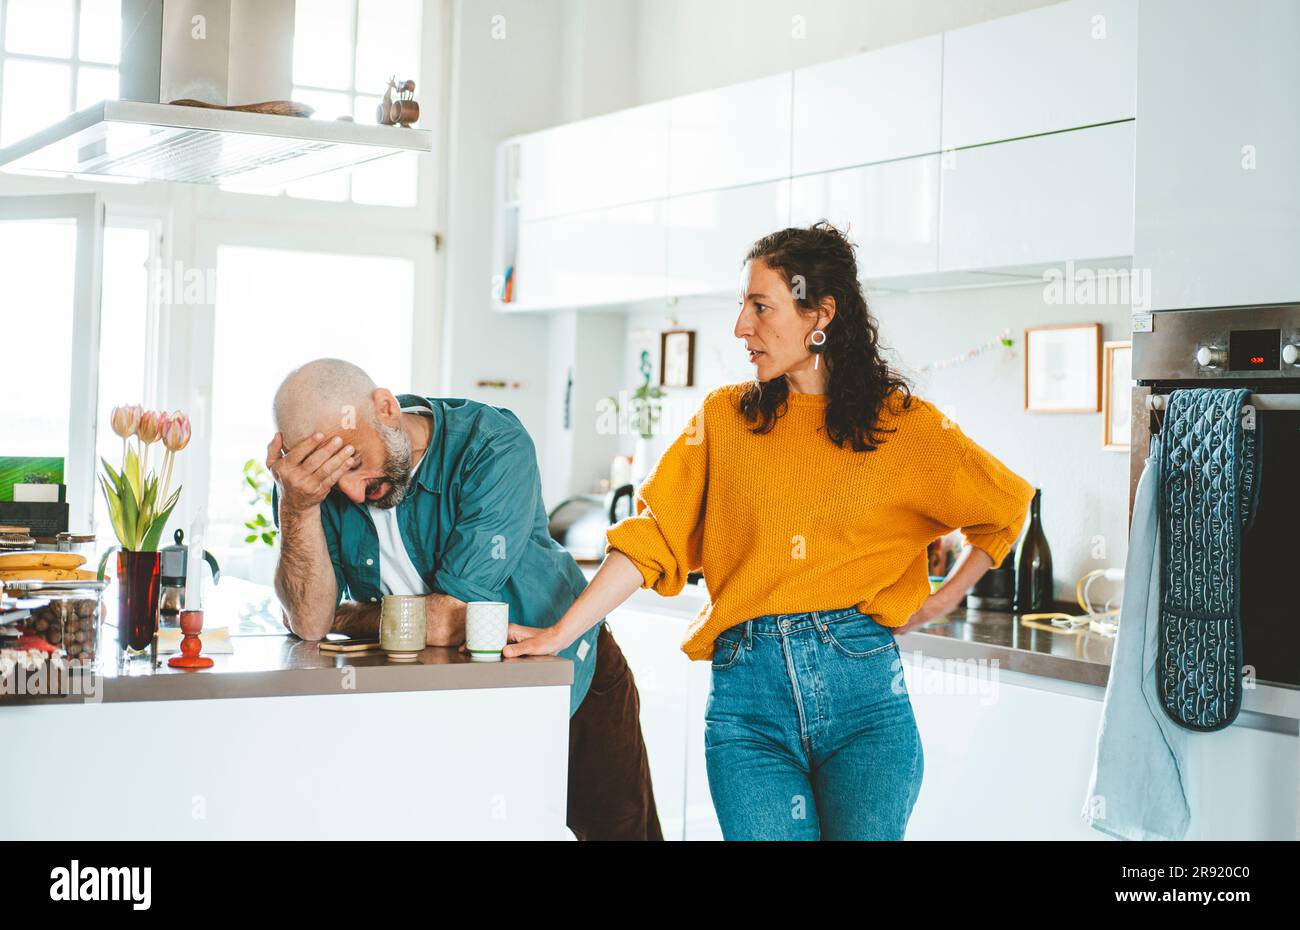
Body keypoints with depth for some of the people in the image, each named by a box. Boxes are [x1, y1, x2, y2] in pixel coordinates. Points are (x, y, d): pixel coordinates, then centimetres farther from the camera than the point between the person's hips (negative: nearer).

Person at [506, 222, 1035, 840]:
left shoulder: (902, 424, 5)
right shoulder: (725, 417, 9)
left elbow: (1007, 506, 17)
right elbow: (652, 534, 4)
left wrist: (936, 605, 11)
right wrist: (561, 633, -4)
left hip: (861, 685, -1)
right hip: (747, 696, 1)